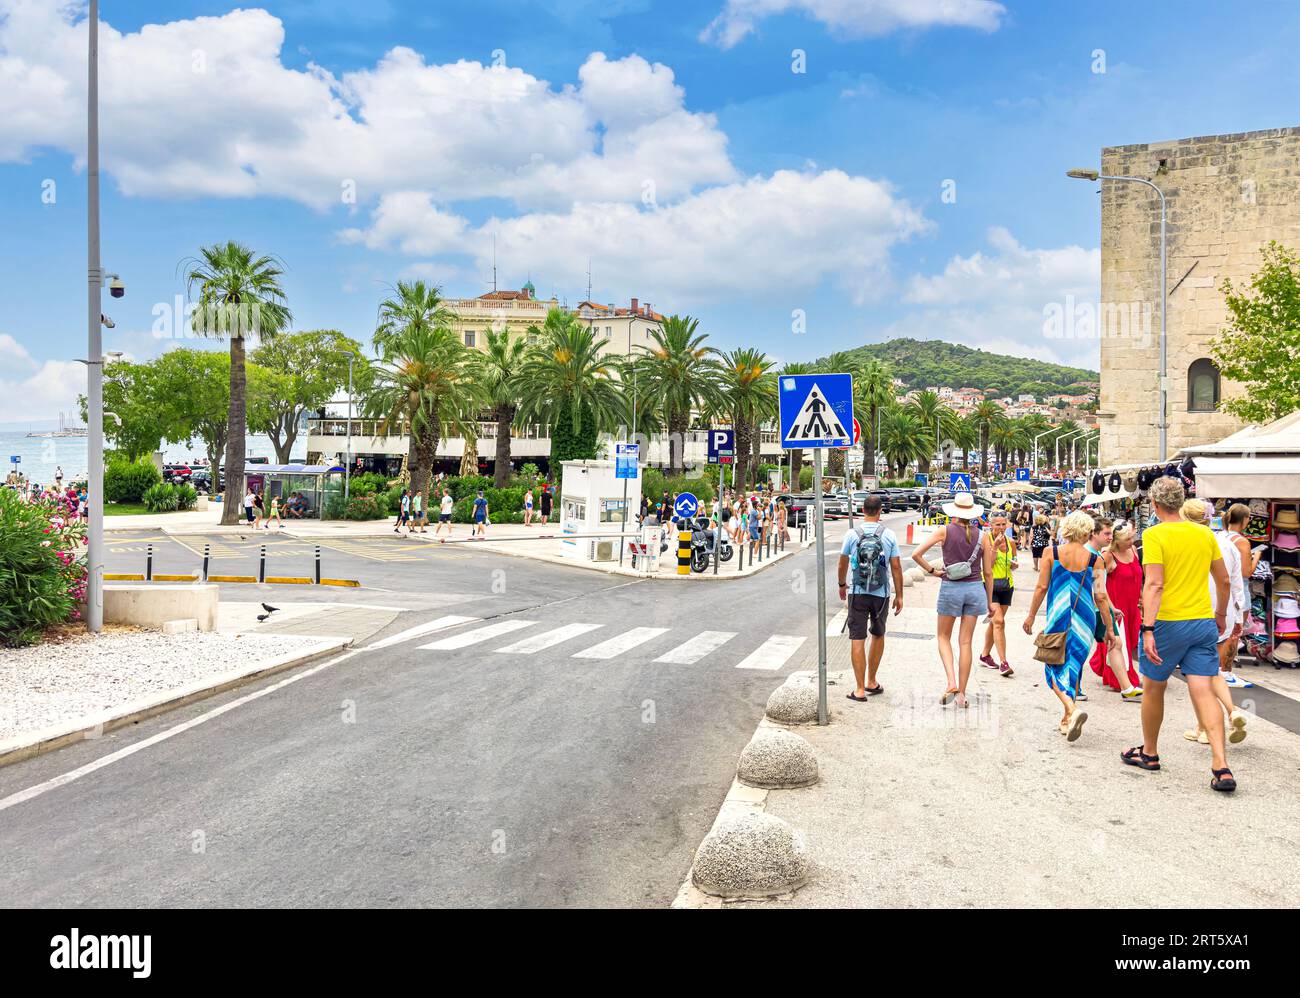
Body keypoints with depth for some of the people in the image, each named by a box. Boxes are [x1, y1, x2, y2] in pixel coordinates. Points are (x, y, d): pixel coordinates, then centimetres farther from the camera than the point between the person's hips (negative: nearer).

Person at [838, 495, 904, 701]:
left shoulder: (852, 534, -3)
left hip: (857, 593, -1)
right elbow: (896, 567, -2)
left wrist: (842, 585, 25)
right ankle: (871, 682, 28)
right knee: (878, 636, 20)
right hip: (881, 594, 1)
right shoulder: (889, 535, -3)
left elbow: (843, 563, 7)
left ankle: (860, 689, -1)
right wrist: (899, 596, 6)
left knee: (857, 639, 0)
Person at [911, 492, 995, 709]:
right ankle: (962, 694, 10)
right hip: (975, 588, 2)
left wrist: (932, 570, 1)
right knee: (966, 642, 7)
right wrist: (990, 601, 13)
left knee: (944, 637, 15)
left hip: (950, 588, -2)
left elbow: (916, 554, -12)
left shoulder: (945, 531, -6)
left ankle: (952, 683, -5)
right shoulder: (982, 536, 0)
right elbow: (988, 573, 4)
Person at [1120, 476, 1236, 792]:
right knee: (1204, 692, 1)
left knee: (1153, 689, 13)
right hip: (1204, 623, 5)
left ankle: (1149, 753, 28)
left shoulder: (1154, 535, -10)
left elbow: (1154, 584, -19)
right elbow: (1224, 581, 15)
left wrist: (1148, 629, -21)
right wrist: (1221, 614, 30)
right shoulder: (1205, 534, 7)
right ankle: (1221, 767, -10)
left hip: (1168, 623, -4)